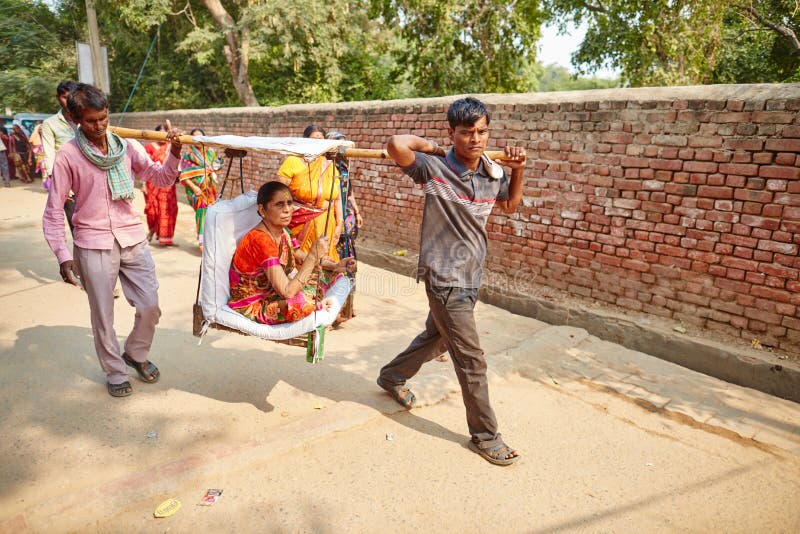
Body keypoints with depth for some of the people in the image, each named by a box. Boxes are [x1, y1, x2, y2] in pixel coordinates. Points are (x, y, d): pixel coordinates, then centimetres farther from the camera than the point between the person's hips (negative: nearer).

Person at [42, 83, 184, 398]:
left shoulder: (124, 146, 4)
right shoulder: (68, 156, -6)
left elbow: (161, 178, 4)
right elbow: (53, 212, -3)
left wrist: (174, 153, -15)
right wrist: (63, 256, -10)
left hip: (133, 240, 3)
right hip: (94, 246, -3)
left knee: (150, 307, 5)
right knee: (103, 317, 7)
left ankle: (136, 354, 33)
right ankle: (115, 372, 27)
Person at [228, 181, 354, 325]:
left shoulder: (283, 232, -2)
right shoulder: (260, 239, -29)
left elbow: (302, 258, 14)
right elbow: (287, 292, -34)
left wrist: (335, 266, -4)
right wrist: (314, 255, -35)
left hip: (270, 293, 9)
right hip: (251, 306, -8)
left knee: (329, 274, 4)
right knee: (301, 302, -35)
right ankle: (322, 305, -5)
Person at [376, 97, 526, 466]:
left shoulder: (493, 174, 1)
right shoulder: (436, 169, -18)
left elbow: (510, 205, 21)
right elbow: (396, 145, -35)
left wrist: (518, 171, 5)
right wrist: (429, 146, -16)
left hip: (472, 278, 8)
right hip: (444, 279, -8)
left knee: (436, 339, 26)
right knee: (471, 360, -1)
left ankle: (392, 377, 52)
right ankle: (485, 436, 19)